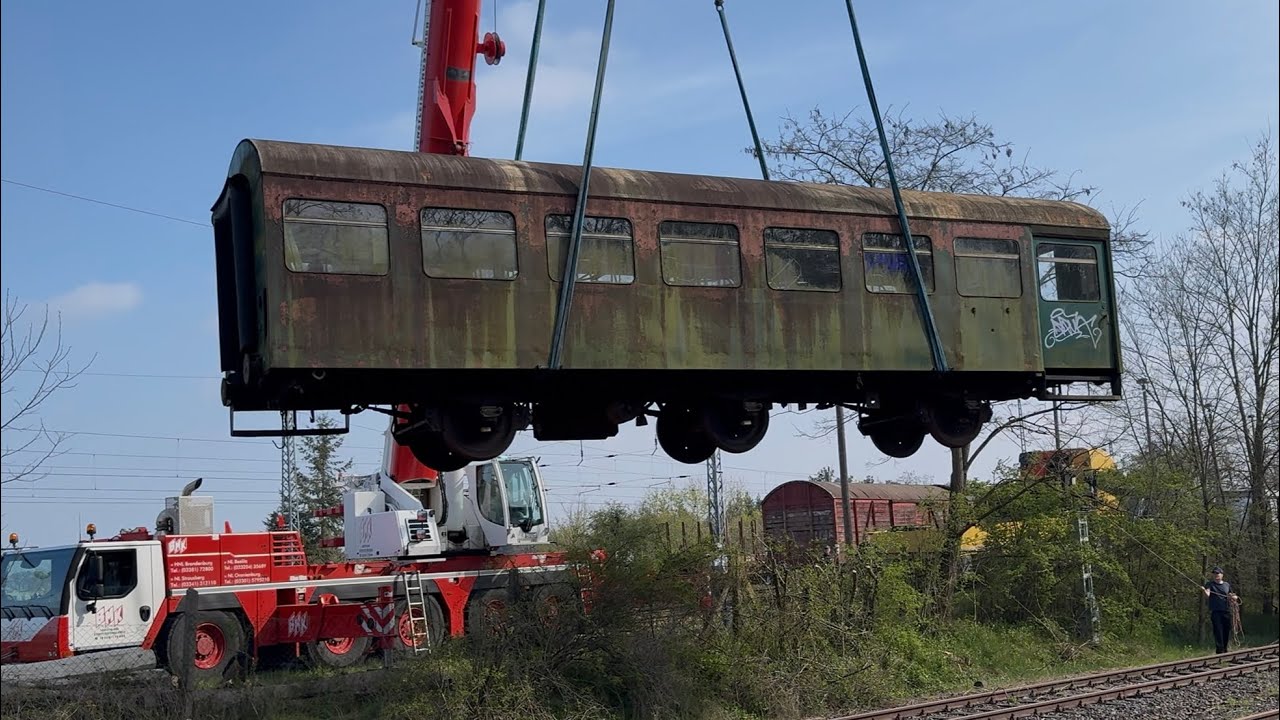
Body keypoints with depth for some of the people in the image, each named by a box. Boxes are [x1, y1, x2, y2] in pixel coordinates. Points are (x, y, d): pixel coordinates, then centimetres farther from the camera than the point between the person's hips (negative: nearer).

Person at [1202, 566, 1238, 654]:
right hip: (1215, 612, -4)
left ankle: (1225, 650, 20)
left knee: (1227, 631, 6)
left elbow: (1231, 598, 23)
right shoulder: (1210, 584, 4)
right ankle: (1220, 651, -11)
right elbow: (1207, 595, -13)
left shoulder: (1227, 585, 15)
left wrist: (1233, 597, -2)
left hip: (1226, 611, 4)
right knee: (1218, 631, -10)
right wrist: (1204, 591, -36)